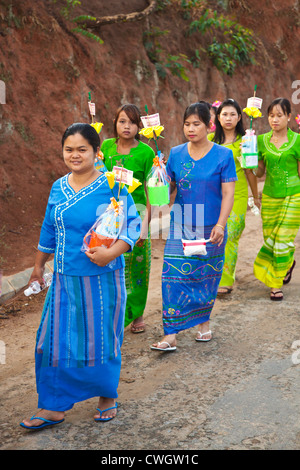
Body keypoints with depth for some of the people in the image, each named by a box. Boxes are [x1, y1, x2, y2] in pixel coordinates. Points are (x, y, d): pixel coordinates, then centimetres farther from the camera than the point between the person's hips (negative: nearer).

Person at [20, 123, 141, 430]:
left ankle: (107, 397, 30)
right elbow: (49, 230, 18)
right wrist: (39, 266, 24)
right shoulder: (58, 188, 8)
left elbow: (133, 223, -10)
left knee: (100, 339, 7)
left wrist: (112, 253, -25)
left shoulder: (111, 186, -9)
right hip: (65, 278, 5)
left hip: (102, 279, -5)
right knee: (56, 339, 5)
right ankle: (54, 407, 17)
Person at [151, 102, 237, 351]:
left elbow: (228, 193, -8)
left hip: (211, 227, -1)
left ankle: (204, 322, 32)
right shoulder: (176, 154, 4)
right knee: (174, 276, -7)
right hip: (181, 225, 2)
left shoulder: (223, 155, -4)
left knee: (207, 276, 10)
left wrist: (220, 224, -17)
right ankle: (171, 335, -5)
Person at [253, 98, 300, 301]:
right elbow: (259, 173, 8)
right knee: (270, 239, 8)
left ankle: (276, 285, 6)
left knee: (283, 239, -6)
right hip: (270, 196, 3)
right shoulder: (262, 140, 5)